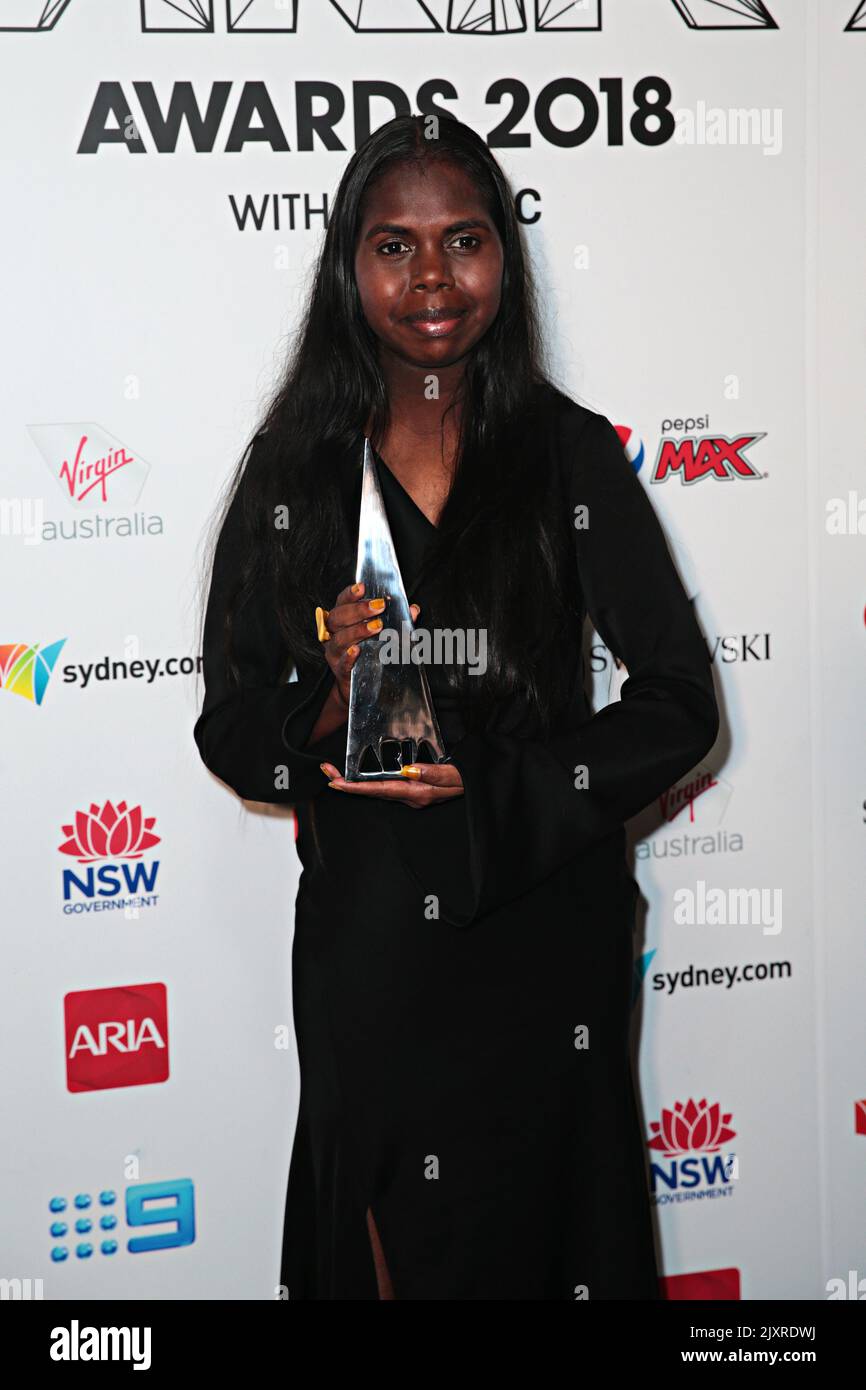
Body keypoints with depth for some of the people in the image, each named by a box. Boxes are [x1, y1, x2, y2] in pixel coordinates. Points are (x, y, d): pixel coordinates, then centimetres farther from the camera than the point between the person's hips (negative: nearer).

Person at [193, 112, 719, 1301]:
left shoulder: (572, 454, -3)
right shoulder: (295, 467, -1)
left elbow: (677, 703, -3)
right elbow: (227, 726, 2)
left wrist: (491, 786, -14)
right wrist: (328, 701, -19)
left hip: (545, 933, -1)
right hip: (364, 937, 1)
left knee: (535, 1228, 11)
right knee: (383, 1243, 12)